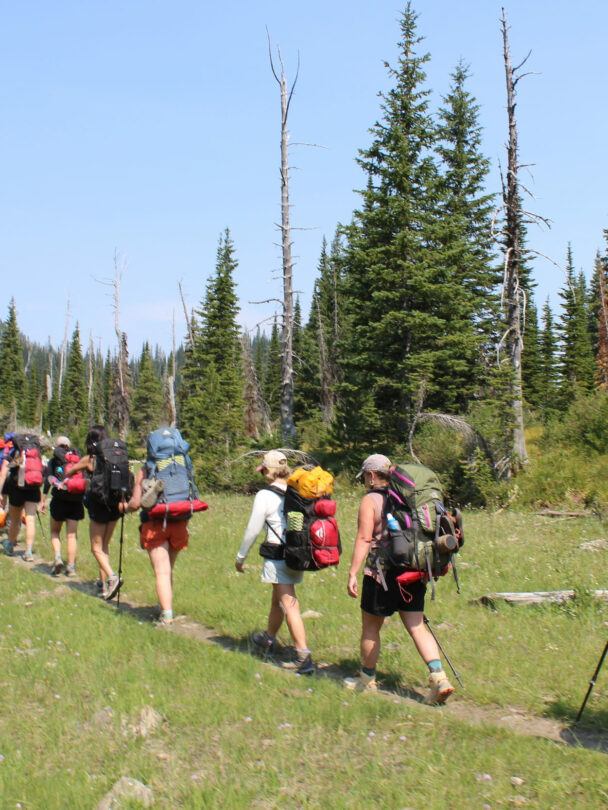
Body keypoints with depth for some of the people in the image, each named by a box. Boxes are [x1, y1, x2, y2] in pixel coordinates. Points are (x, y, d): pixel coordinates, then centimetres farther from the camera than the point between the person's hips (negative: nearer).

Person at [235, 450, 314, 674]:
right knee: (277, 600, 24)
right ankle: (268, 639, 44)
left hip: (278, 557, -7)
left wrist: (241, 557, 5)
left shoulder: (265, 496, -12)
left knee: (289, 605, -4)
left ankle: (304, 657, -8)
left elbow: (252, 530, -7)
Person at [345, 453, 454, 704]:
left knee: (370, 627, 11)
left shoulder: (370, 500, -8)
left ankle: (367, 679, 24)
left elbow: (364, 539, -15)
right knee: (417, 627, 5)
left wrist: (352, 574, -15)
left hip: (382, 573, -6)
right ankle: (439, 677, -9)